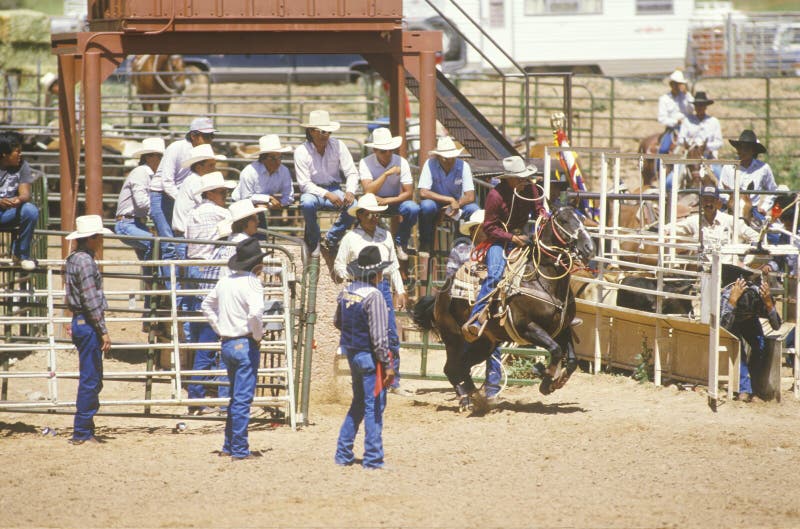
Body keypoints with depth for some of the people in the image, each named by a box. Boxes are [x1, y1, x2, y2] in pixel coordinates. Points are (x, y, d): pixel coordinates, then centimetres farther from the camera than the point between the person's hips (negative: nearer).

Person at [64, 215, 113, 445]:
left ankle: (84, 429, 19)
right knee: (90, 379, -6)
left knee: (92, 379, 15)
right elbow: (91, 301, -20)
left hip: (80, 322, 10)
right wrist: (103, 331, -17)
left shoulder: (74, 259, 15)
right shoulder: (85, 261, -17)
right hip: (88, 324, -10)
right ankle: (82, 432, -3)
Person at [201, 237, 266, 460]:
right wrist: (257, 336, -13)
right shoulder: (251, 283, -15)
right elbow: (255, 313, -30)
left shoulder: (225, 281, 9)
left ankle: (229, 446, 24)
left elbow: (207, 305, 21)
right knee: (243, 398, -2)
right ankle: (240, 449, 0)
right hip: (245, 345, -8)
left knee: (235, 397, 19)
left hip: (227, 344, 8)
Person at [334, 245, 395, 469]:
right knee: (374, 407, 0)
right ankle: (372, 458, 3)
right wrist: (387, 364, -16)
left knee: (358, 404, 20)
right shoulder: (373, 296, -20)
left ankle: (343, 454, 23)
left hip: (352, 353, 8)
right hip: (370, 356, -8)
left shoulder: (345, 292, 4)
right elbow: (379, 335, -21)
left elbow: (337, 322, 18)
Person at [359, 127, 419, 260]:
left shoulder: (401, 162, -11)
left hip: (395, 201, 2)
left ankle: (400, 243, -5)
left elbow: (409, 193, -14)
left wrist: (387, 201, -28)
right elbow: (368, 191, -28)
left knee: (413, 209, -29)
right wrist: (386, 174, -36)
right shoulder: (365, 163, -16)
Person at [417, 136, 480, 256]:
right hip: (436, 202, -2)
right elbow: (423, 193, -27)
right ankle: (425, 245, -15)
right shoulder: (430, 164, -18)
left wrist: (456, 204, -34)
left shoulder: (463, 166, -13)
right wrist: (450, 200, -31)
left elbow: (470, 196, -16)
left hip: (458, 203, 2)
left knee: (474, 210, -27)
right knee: (426, 206, -35)